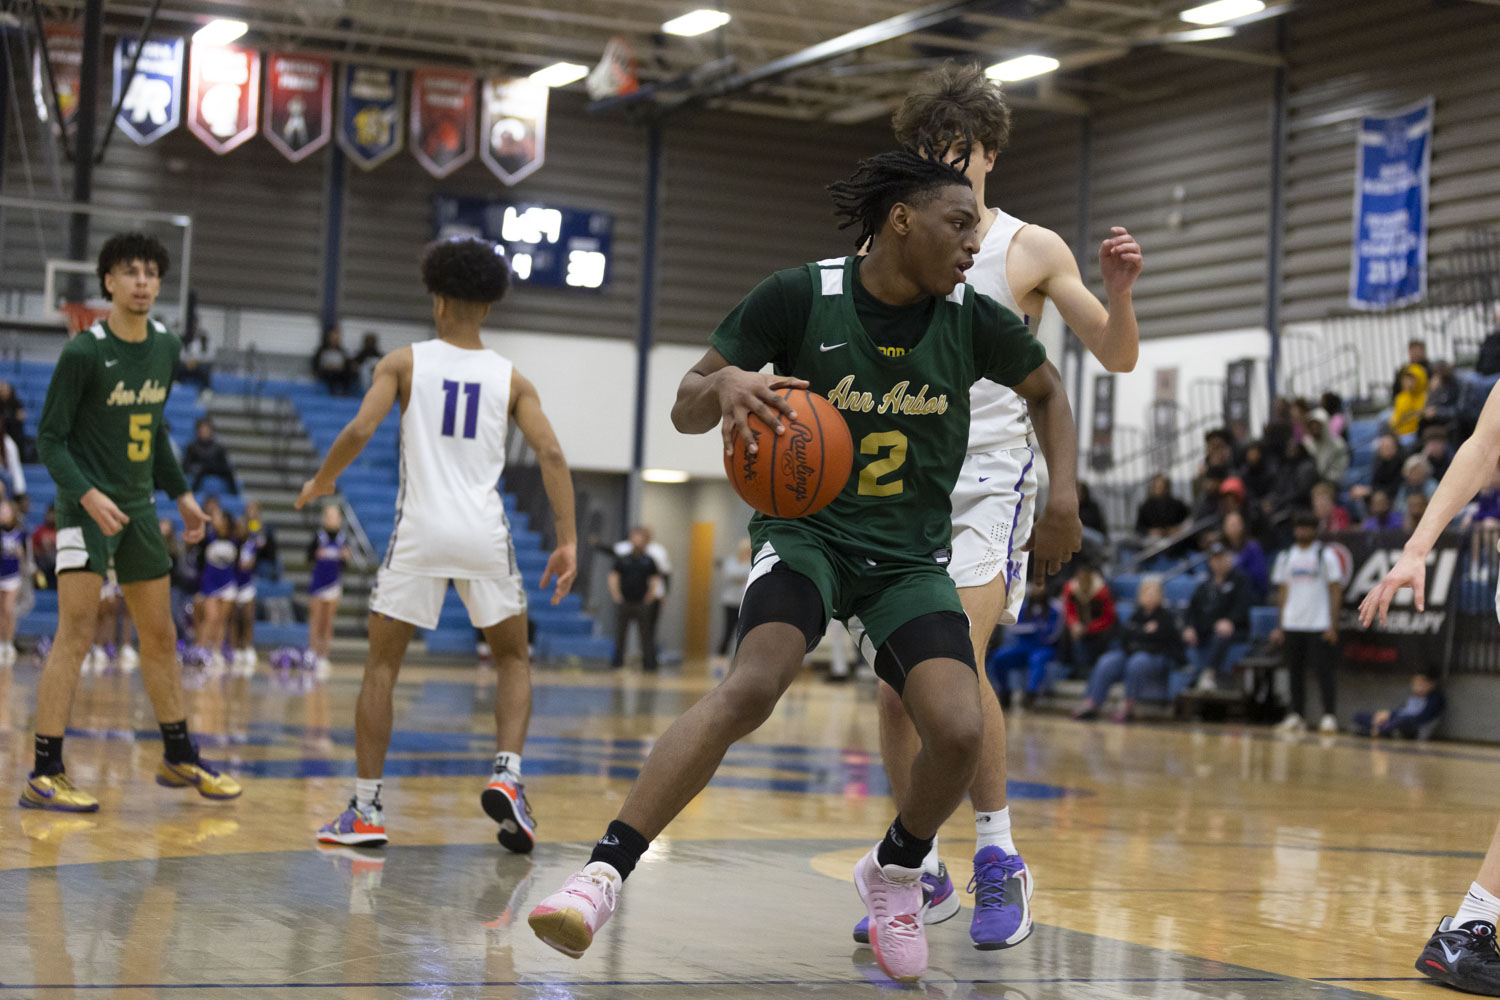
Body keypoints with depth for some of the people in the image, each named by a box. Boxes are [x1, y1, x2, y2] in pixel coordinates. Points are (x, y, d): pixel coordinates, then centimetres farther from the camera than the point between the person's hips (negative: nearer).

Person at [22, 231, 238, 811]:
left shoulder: (166, 348, 7)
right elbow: (49, 439, -11)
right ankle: (44, 775, -10)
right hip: (88, 508, -7)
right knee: (76, 633, -13)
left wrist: (180, 492, 19)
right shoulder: (83, 352, -13)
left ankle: (179, 759, 27)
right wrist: (87, 495, -24)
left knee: (160, 637, 13)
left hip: (138, 507, 7)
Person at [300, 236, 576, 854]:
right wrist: (567, 541, -2)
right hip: (485, 534, 1)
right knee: (513, 658, 19)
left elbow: (359, 431, -8)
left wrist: (320, 482, 10)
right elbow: (550, 454, -2)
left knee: (382, 664, 11)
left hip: (420, 530, -1)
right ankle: (506, 775, -3)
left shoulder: (404, 363, 4)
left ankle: (366, 810, 7)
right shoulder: (511, 379, 9)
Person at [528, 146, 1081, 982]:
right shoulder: (800, 298, -10)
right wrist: (725, 384, -30)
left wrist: (1065, 496, 4)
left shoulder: (974, 320, -3)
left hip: (912, 557, 3)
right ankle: (606, 873, -31)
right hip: (808, 529, -3)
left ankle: (897, 869, 14)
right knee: (753, 685, -31)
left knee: (959, 731, -18)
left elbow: (1047, 390, 17)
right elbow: (685, 407, -7)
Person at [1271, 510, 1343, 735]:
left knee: (1323, 670, -6)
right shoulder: (1286, 557, 12)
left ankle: (1329, 716, -3)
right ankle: (1296, 716, 12)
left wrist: (1333, 625, -10)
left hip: (1319, 625, -4)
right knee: (1296, 671, 6)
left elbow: (1336, 591, -3)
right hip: (1292, 624, 4)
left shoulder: (1326, 555, -1)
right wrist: (1279, 626, 11)